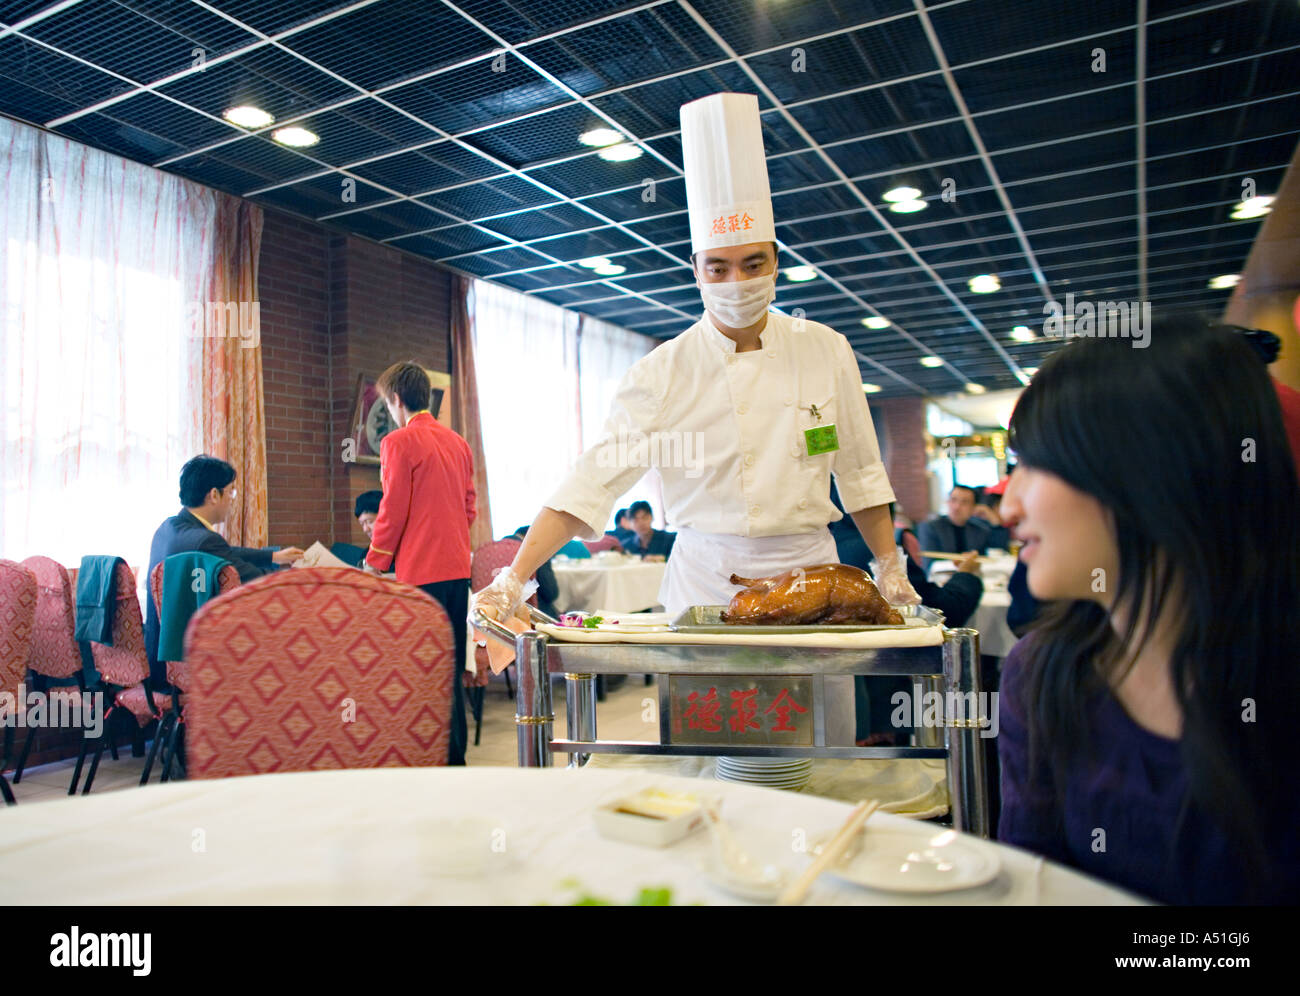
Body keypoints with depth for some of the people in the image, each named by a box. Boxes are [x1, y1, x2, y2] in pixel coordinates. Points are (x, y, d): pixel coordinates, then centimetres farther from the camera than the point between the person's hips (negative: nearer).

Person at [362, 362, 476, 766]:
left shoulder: (399, 442, -8)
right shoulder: (457, 442, 13)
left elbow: (392, 510, -10)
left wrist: (374, 563, 2)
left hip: (420, 569, -7)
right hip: (458, 565, 7)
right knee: (451, 664, 14)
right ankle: (455, 754, 22)